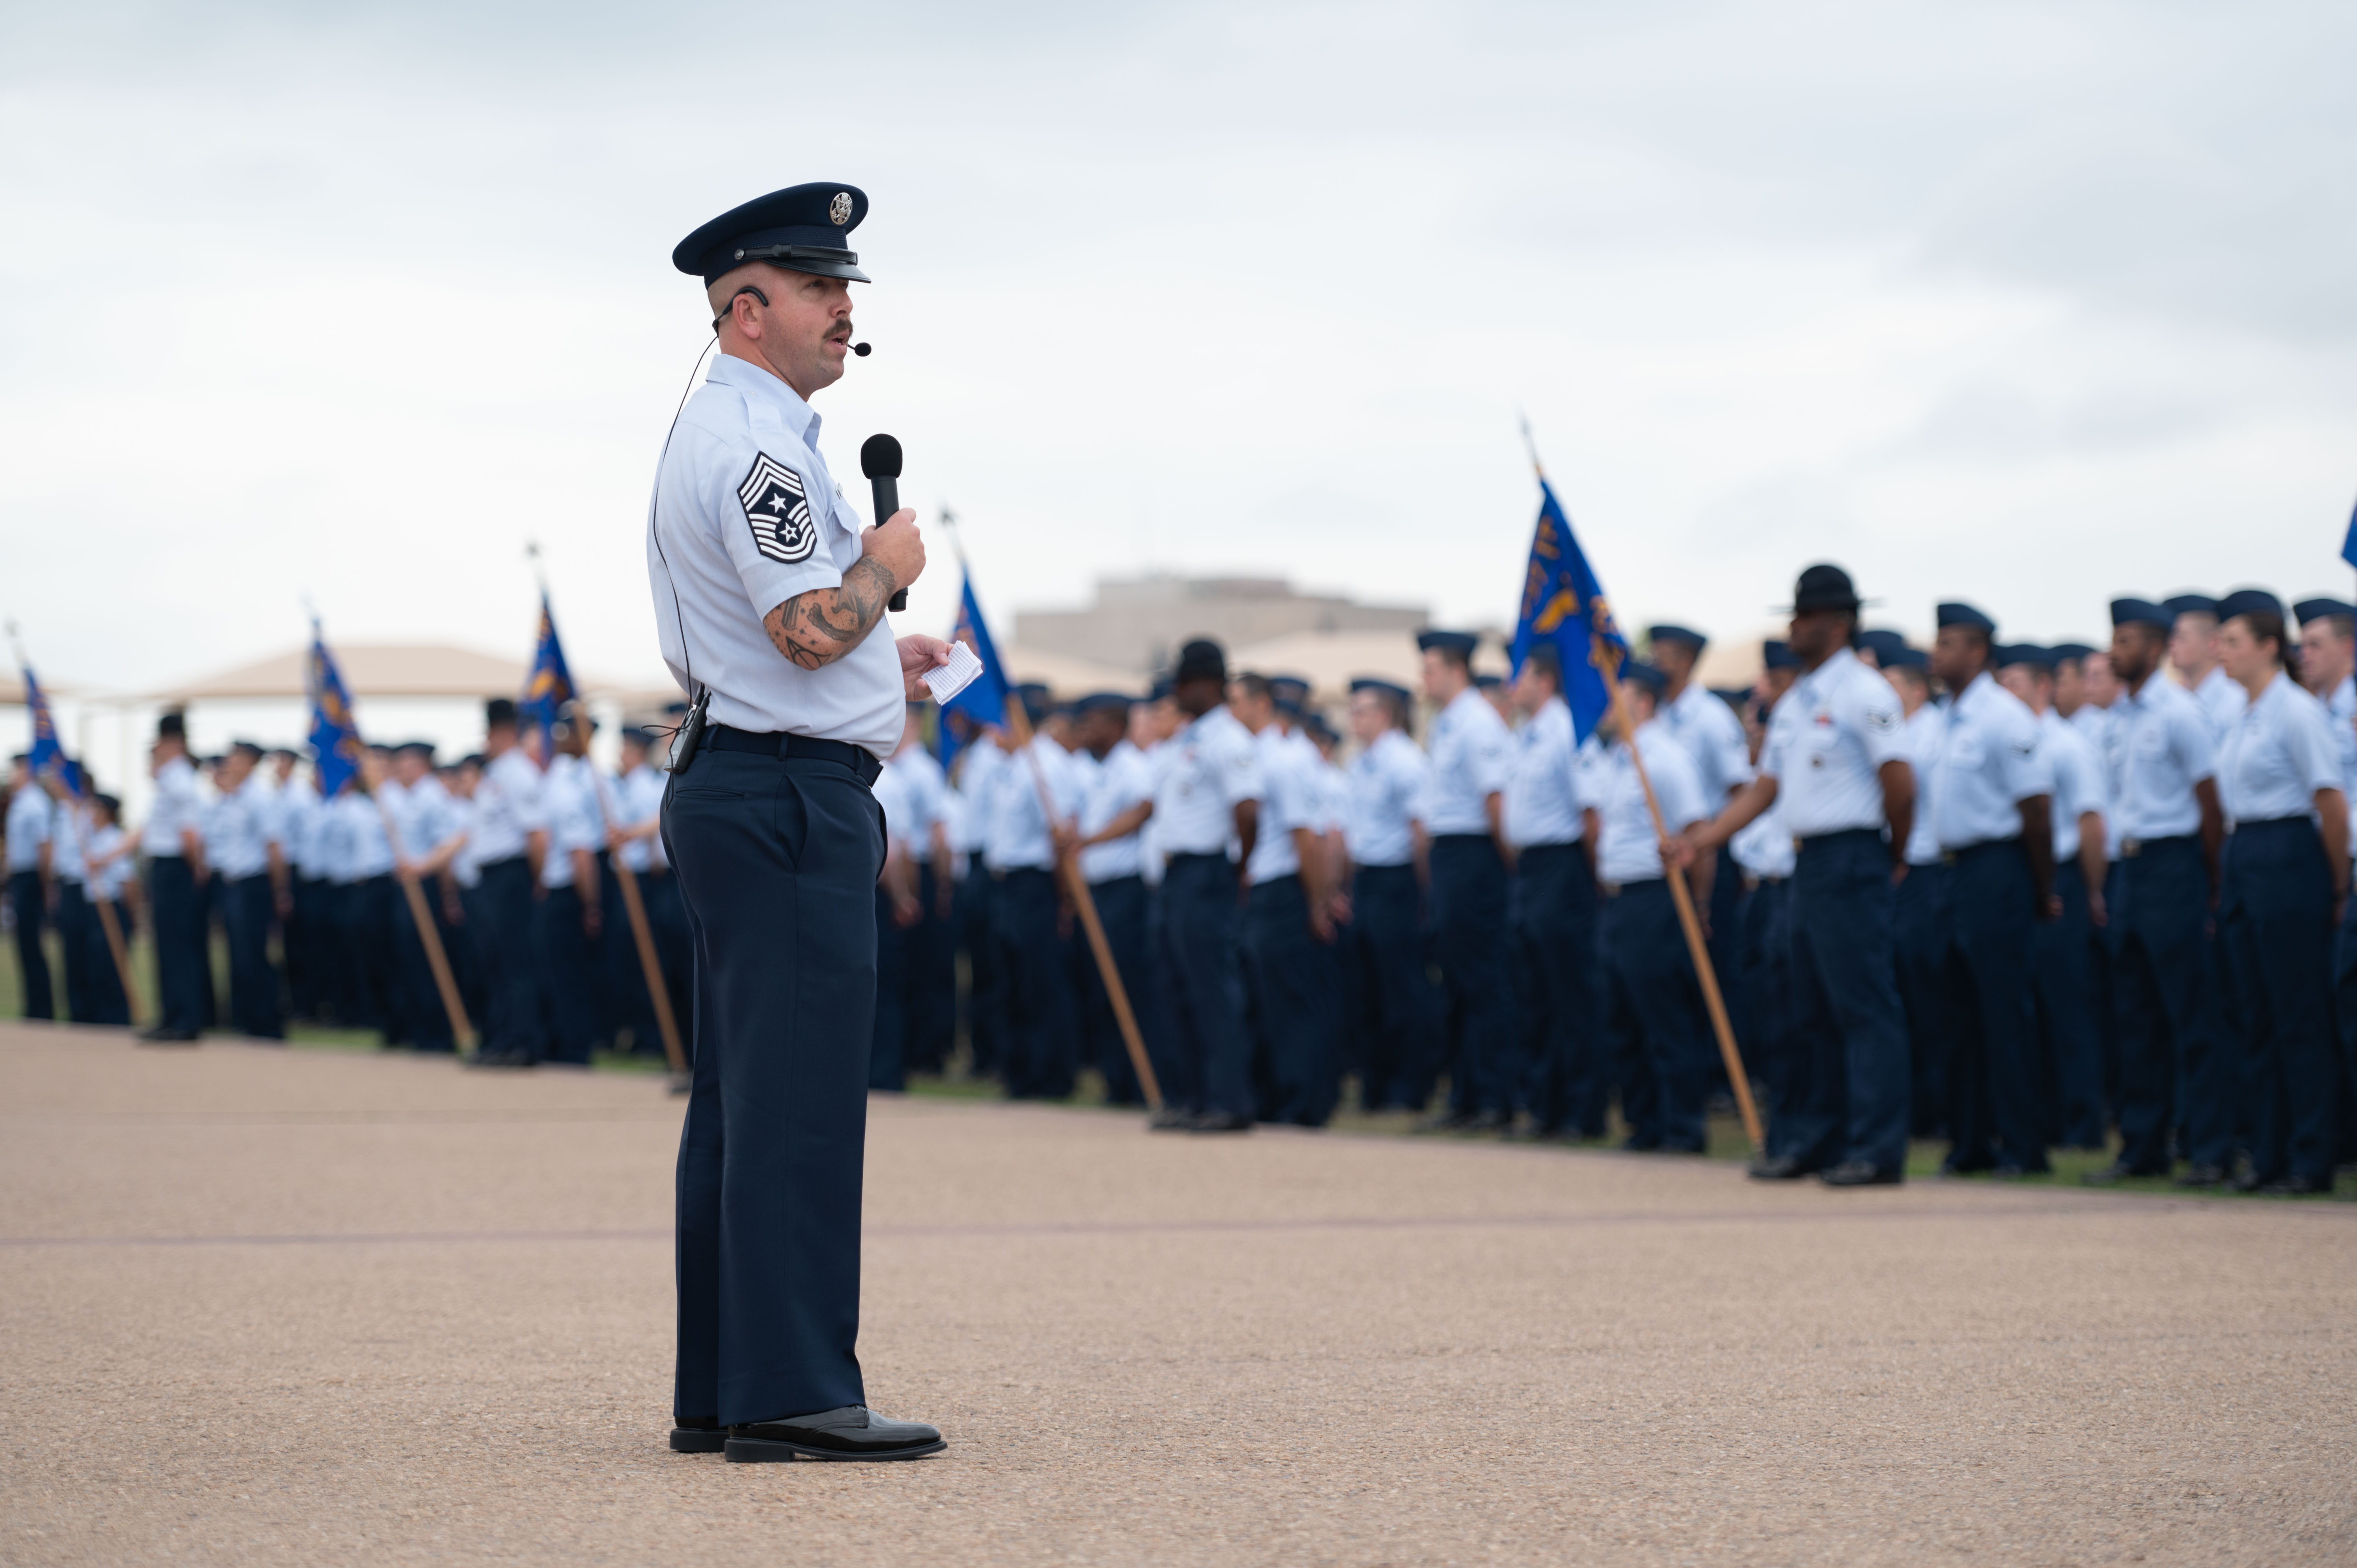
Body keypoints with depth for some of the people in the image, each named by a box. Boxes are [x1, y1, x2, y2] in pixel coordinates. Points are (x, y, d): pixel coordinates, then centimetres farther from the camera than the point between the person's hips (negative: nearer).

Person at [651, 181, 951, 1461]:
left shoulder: (719, 433, 21)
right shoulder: (752, 439, -13)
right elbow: (811, 629, -22)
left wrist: (877, 663, 18)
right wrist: (886, 567, -5)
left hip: (735, 789, 11)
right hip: (790, 793, -11)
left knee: (742, 1101, 11)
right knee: (800, 1099, -11)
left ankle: (718, 1392, 15)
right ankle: (790, 1394, -12)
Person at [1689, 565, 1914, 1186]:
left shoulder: (1863, 693, -10)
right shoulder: (1794, 703, 17)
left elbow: (1900, 783, -14)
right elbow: (1766, 786, 18)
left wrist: (1895, 858, -4)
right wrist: (1706, 837, 10)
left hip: (1852, 861, -9)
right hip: (1809, 861, 9)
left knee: (1864, 1006, -8)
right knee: (1816, 1011, 12)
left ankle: (1876, 1149, -8)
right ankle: (1812, 1138, 18)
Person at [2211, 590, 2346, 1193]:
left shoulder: (2295, 710, -11)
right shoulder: (2243, 717, 14)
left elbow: (2331, 801, -13)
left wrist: (2337, 886, -8)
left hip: (2289, 863, -9)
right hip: (2243, 865, 9)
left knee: (2301, 1018, -5)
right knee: (2258, 1018, 9)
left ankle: (2311, 1161, -1)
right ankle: (2269, 1154, 14)